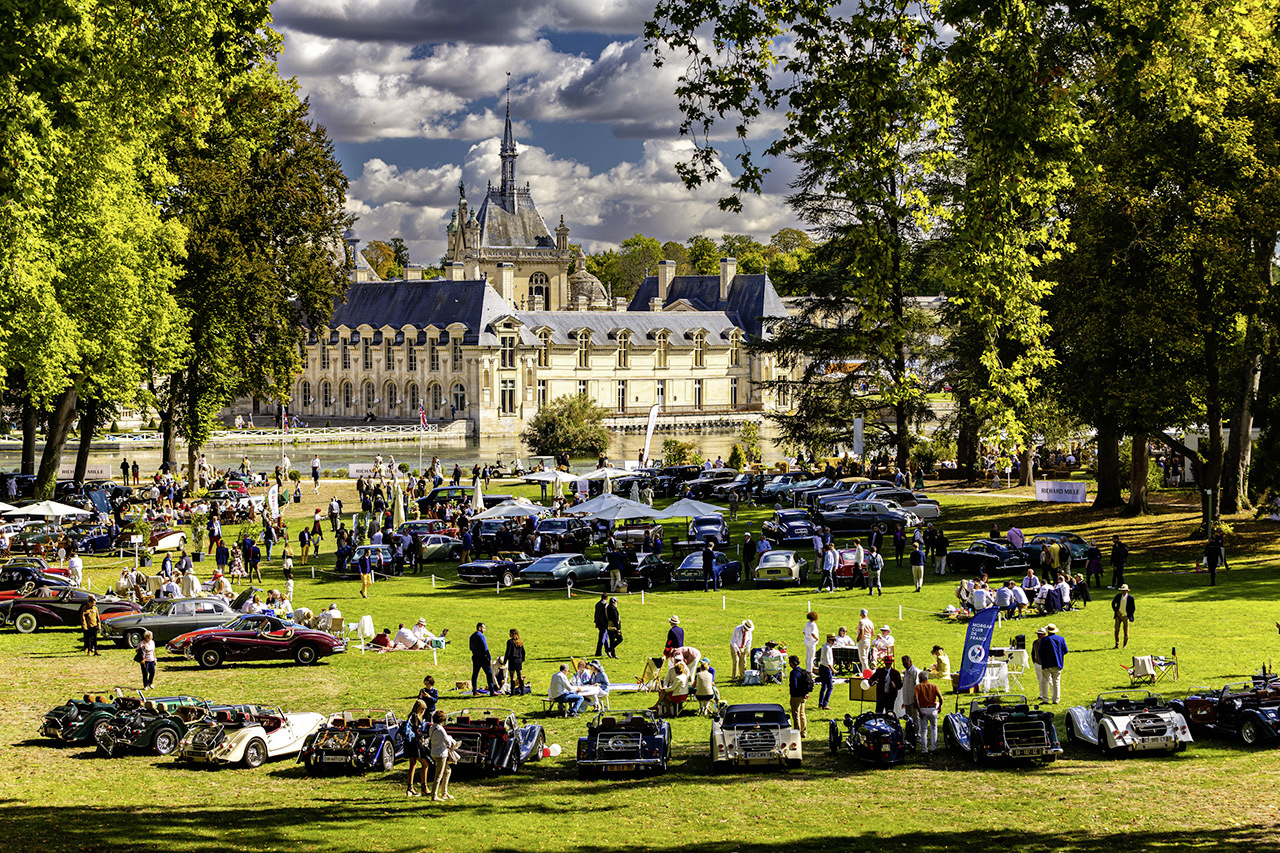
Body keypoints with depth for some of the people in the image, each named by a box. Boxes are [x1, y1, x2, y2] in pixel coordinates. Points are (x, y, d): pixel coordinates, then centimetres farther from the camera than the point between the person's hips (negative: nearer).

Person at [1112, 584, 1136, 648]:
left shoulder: (1130, 598, -11)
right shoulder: (1118, 596, -4)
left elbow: (1132, 608, -2)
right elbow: (1113, 603, 10)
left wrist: (1129, 616, -7)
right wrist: (1116, 611, -4)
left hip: (1126, 616, -2)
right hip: (1118, 616, 2)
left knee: (1126, 631, 4)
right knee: (1117, 630, -1)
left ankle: (1125, 645, 17)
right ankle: (1117, 644, 7)